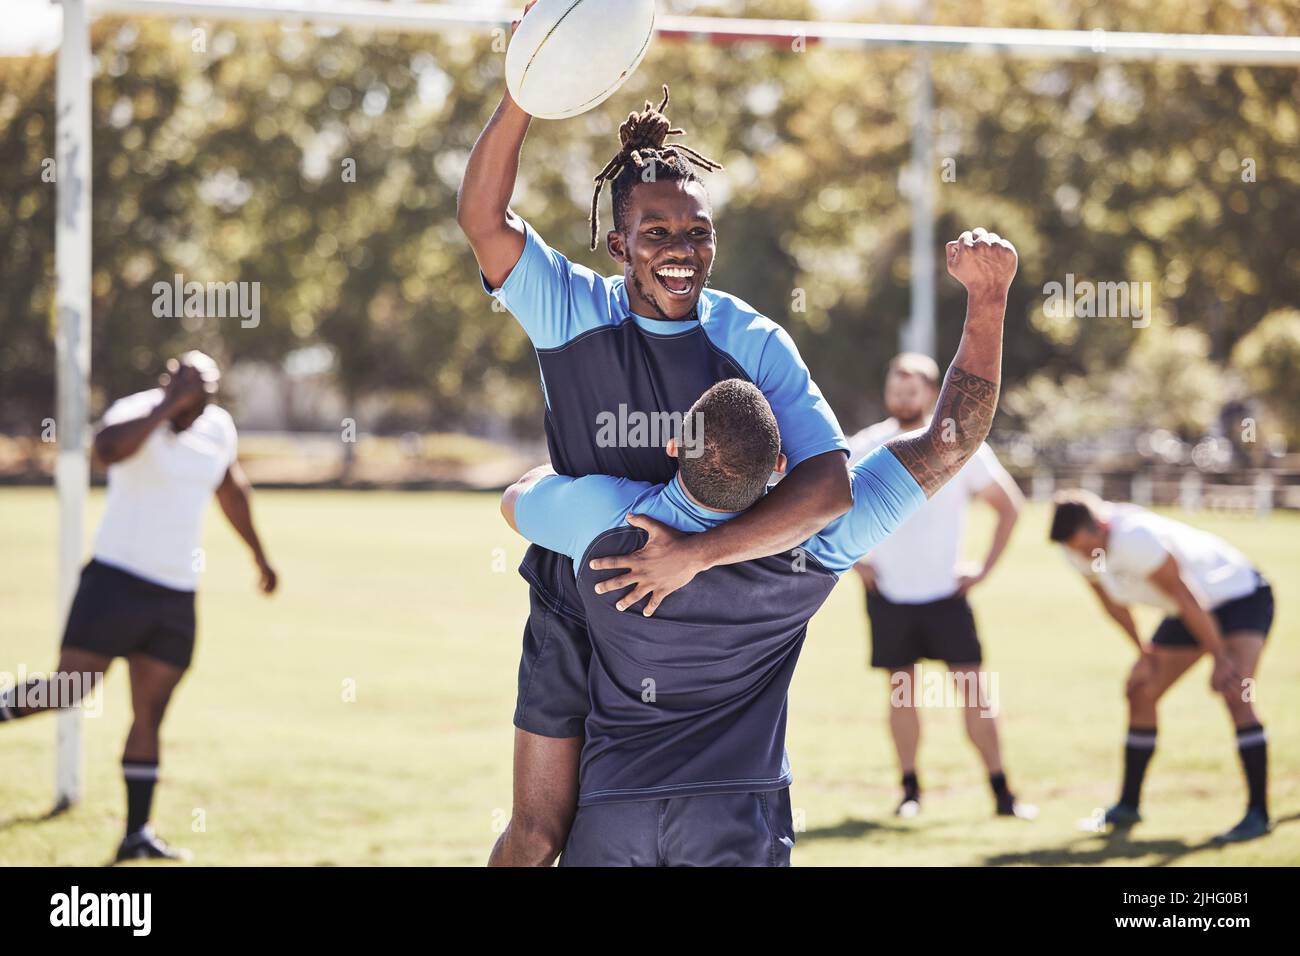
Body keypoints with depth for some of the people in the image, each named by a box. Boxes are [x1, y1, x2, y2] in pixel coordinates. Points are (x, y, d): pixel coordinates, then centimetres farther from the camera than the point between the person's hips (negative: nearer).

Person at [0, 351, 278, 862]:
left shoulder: (218, 428, 6)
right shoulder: (136, 413, -14)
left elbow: (232, 490, 26)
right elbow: (106, 450, -39)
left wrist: (259, 555, 36)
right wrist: (167, 404, -35)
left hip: (176, 595, 5)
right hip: (117, 581, -5)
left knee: (150, 715, 6)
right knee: (68, 690, -12)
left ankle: (137, 834, 9)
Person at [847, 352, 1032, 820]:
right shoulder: (864, 449, -3)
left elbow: (1009, 505, 4)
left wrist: (985, 569, -1)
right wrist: (852, 559, 4)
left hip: (945, 590, -1)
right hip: (888, 592, 1)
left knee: (974, 689, -7)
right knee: (902, 690, 4)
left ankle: (1001, 792, -4)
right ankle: (910, 790, 13)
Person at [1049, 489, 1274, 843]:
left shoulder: (1135, 539, -36)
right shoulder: (1079, 548, -11)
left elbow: (1186, 599, -29)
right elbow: (1112, 601, 7)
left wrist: (1220, 659, -23)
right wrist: (1144, 653, 10)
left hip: (1240, 593, -8)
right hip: (1194, 609, 8)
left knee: (1234, 693, -25)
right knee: (1141, 692, 6)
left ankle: (1258, 814, -22)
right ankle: (1128, 806, 18)